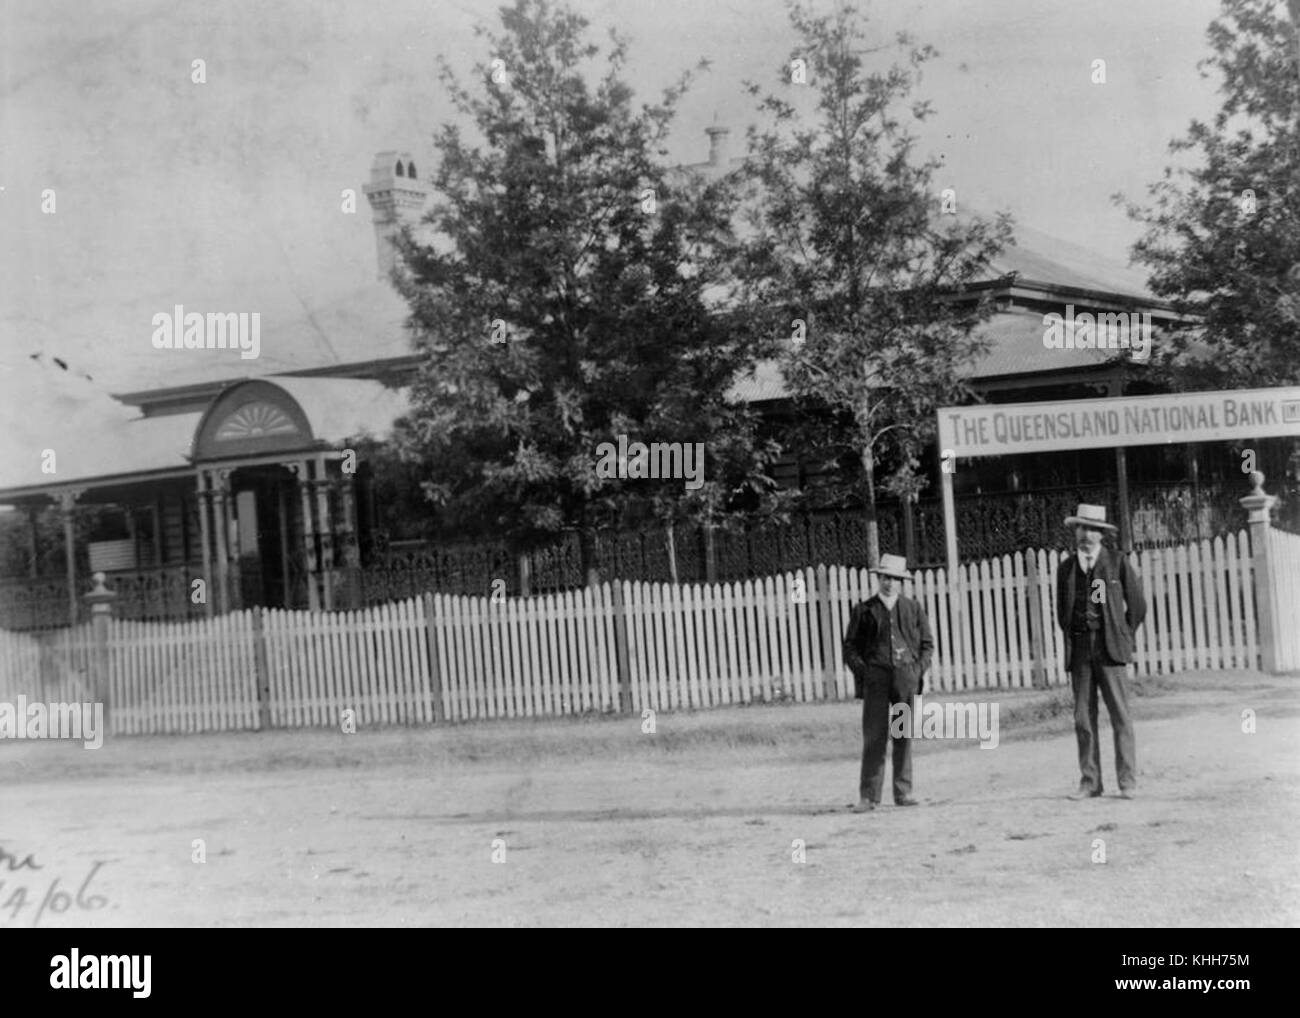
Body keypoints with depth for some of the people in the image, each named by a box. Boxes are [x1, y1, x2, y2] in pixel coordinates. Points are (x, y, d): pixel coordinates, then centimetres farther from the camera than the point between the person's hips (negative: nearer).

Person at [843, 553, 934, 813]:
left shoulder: (913, 609, 12)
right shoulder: (864, 611, 8)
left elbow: (927, 643, 14)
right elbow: (850, 647, 9)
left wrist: (919, 670, 1)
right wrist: (862, 672, -5)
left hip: (906, 677, 2)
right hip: (875, 678, -1)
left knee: (904, 736, 3)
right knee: (874, 737, -5)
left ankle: (903, 792, 10)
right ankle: (868, 796, -2)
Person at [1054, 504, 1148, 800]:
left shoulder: (1117, 562, 4)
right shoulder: (1065, 568, 11)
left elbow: (1137, 605, 8)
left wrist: (1123, 637, 9)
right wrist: (1072, 638, 11)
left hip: (1108, 649, -3)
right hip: (1078, 650, 3)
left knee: (1120, 715, -6)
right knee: (1083, 718, 2)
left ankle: (1128, 781, -2)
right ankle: (1090, 782, 6)